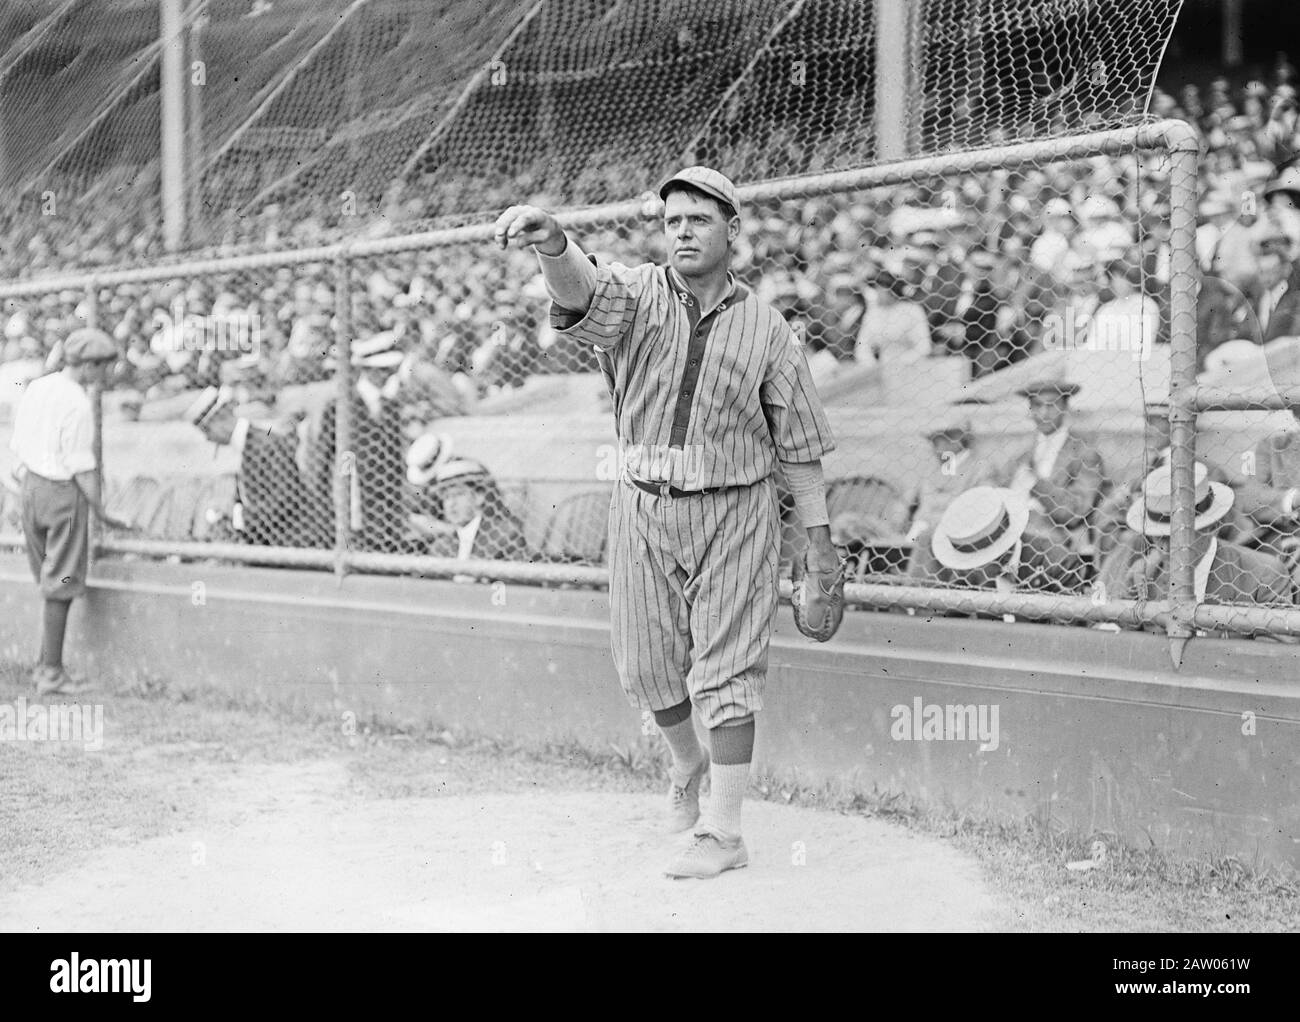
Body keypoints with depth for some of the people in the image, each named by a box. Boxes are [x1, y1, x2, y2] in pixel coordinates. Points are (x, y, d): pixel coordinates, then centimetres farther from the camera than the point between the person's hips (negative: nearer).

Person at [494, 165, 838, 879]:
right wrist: (553, 244, -51)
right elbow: (582, 288, -27)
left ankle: (722, 831, 1)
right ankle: (688, 763, 40)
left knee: (726, 670, -5)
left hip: (733, 512, -2)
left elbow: (798, 443, 4)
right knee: (646, 666, 11)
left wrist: (819, 540, 1)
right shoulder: (638, 294, -3)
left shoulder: (768, 330, 0)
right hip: (643, 507, 2)